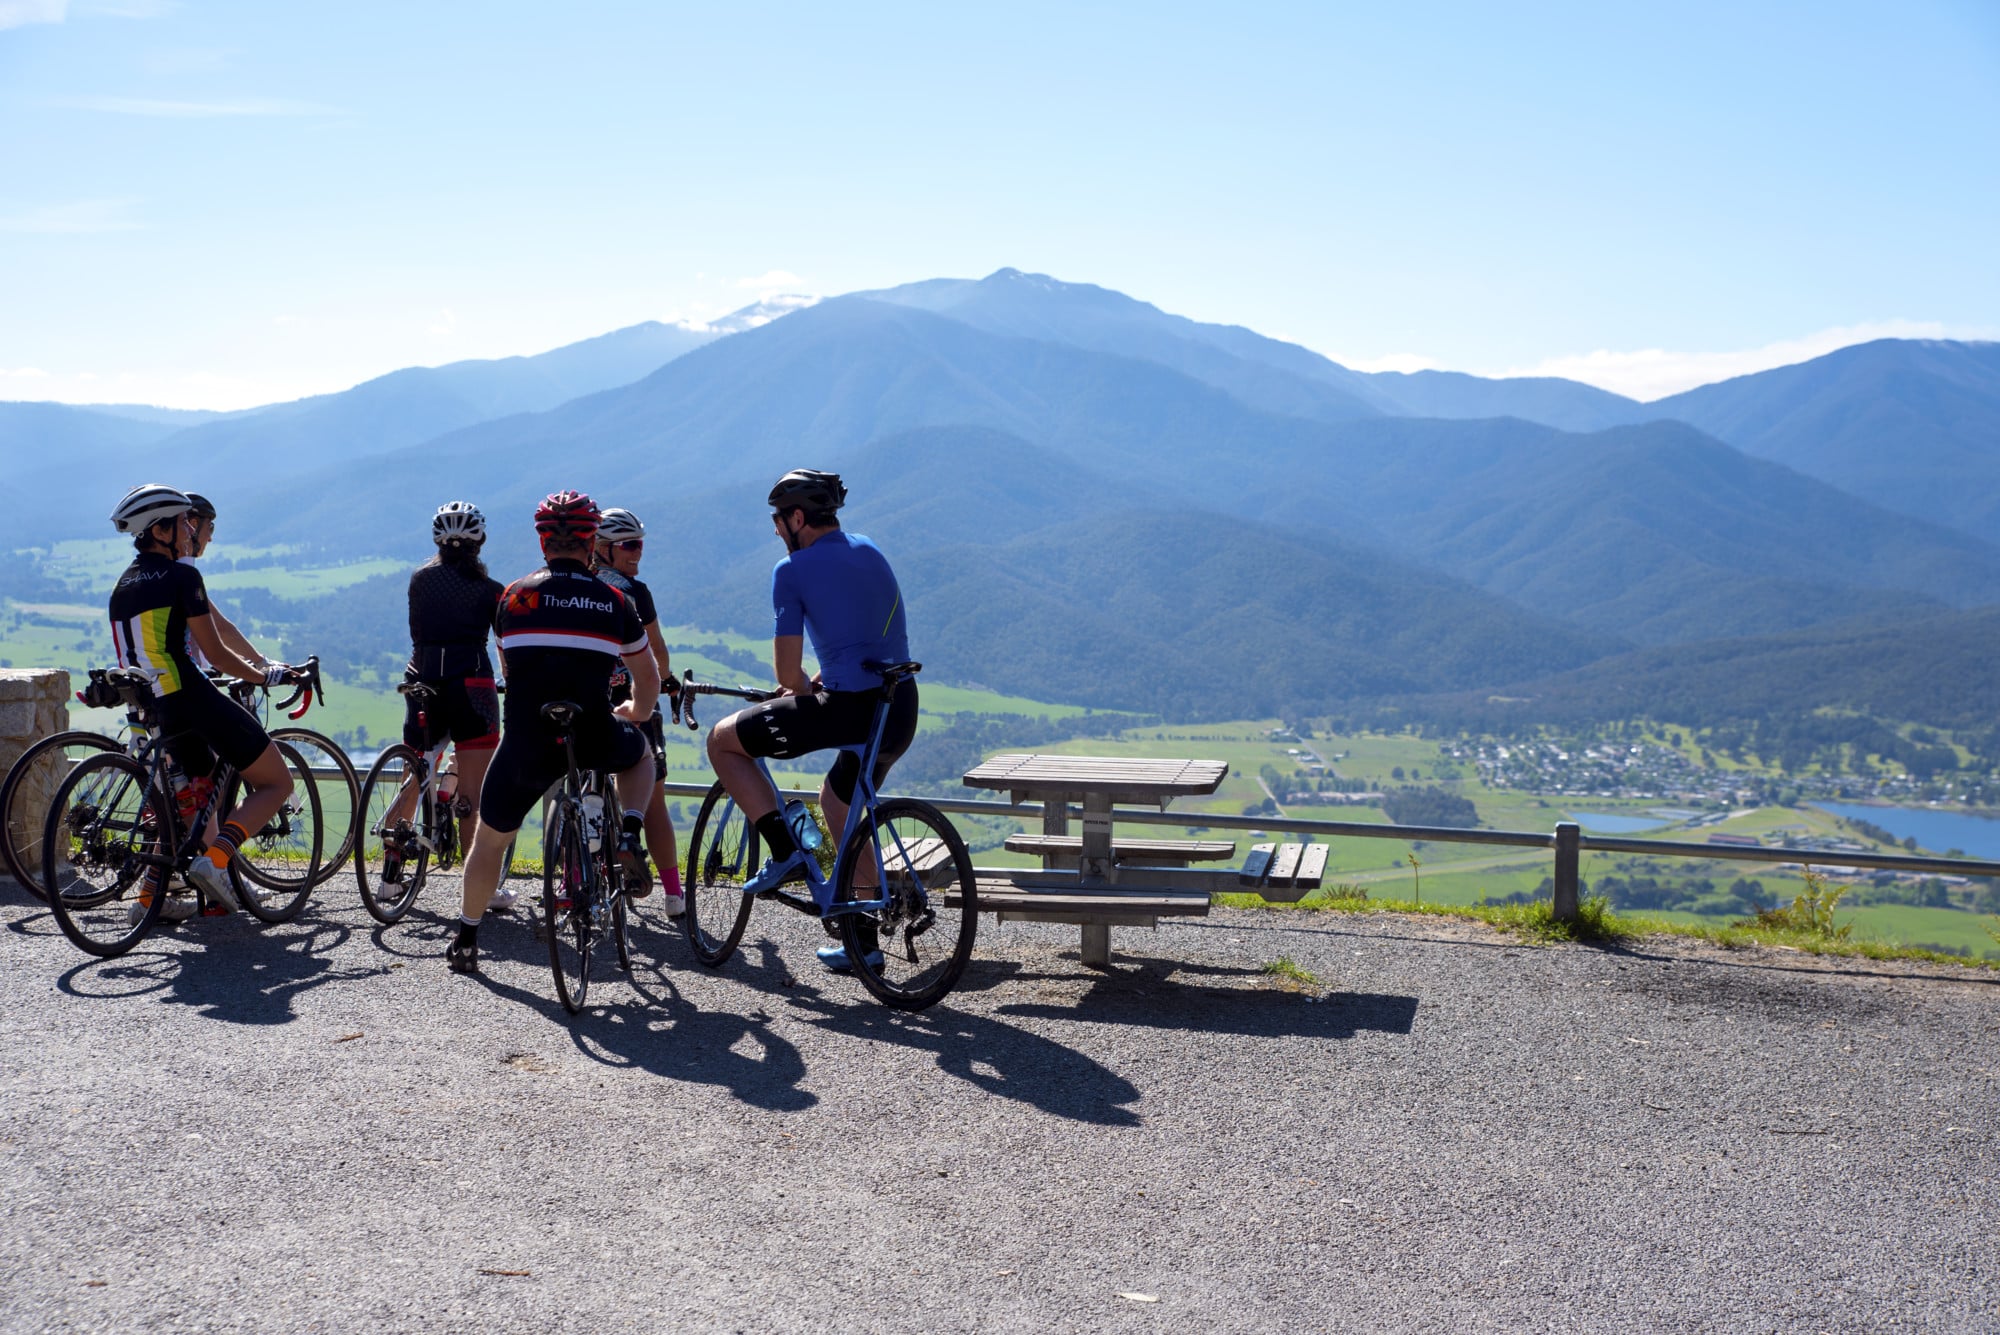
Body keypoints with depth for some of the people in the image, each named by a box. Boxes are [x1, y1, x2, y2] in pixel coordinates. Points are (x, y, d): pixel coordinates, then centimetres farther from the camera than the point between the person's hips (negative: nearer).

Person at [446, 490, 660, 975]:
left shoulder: (515, 595, 8)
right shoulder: (614, 602, 8)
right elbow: (649, 679, 19)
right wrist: (634, 713, 41)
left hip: (526, 743, 0)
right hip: (594, 741, 0)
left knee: (490, 840, 22)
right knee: (639, 754, 34)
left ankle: (465, 940, 29)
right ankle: (629, 839, 12)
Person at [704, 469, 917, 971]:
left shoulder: (793, 569, -4)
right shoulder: (871, 553, 18)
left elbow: (788, 671, -7)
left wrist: (803, 691, 13)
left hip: (850, 708, -8)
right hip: (902, 712, 8)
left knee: (722, 741, 9)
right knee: (837, 801, 29)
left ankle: (784, 850, 3)